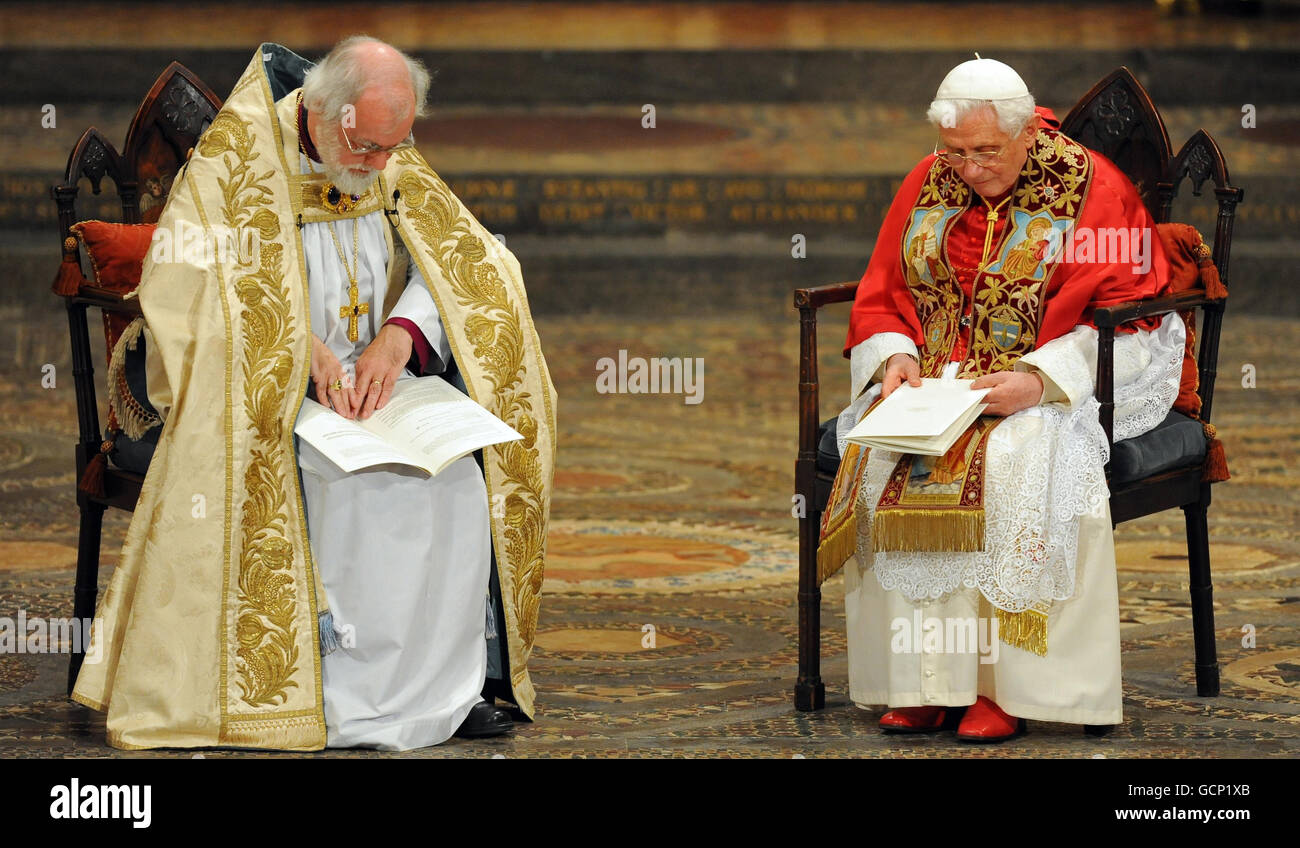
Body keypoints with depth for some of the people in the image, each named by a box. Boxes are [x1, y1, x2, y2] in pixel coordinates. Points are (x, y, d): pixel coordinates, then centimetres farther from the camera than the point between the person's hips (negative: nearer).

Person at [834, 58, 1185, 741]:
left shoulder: (1089, 187, -7)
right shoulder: (928, 184, 7)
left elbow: (1124, 317, -12)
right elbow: (882, 296, 12)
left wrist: (1038, 377, -25)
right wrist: (896, 360, -10)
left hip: (1061, 380, -4)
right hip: (933, 381, 4)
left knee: (1015, 459, -35)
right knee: (881, 457, -25)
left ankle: (1006, 683, -27)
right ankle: (924, 680, -22)